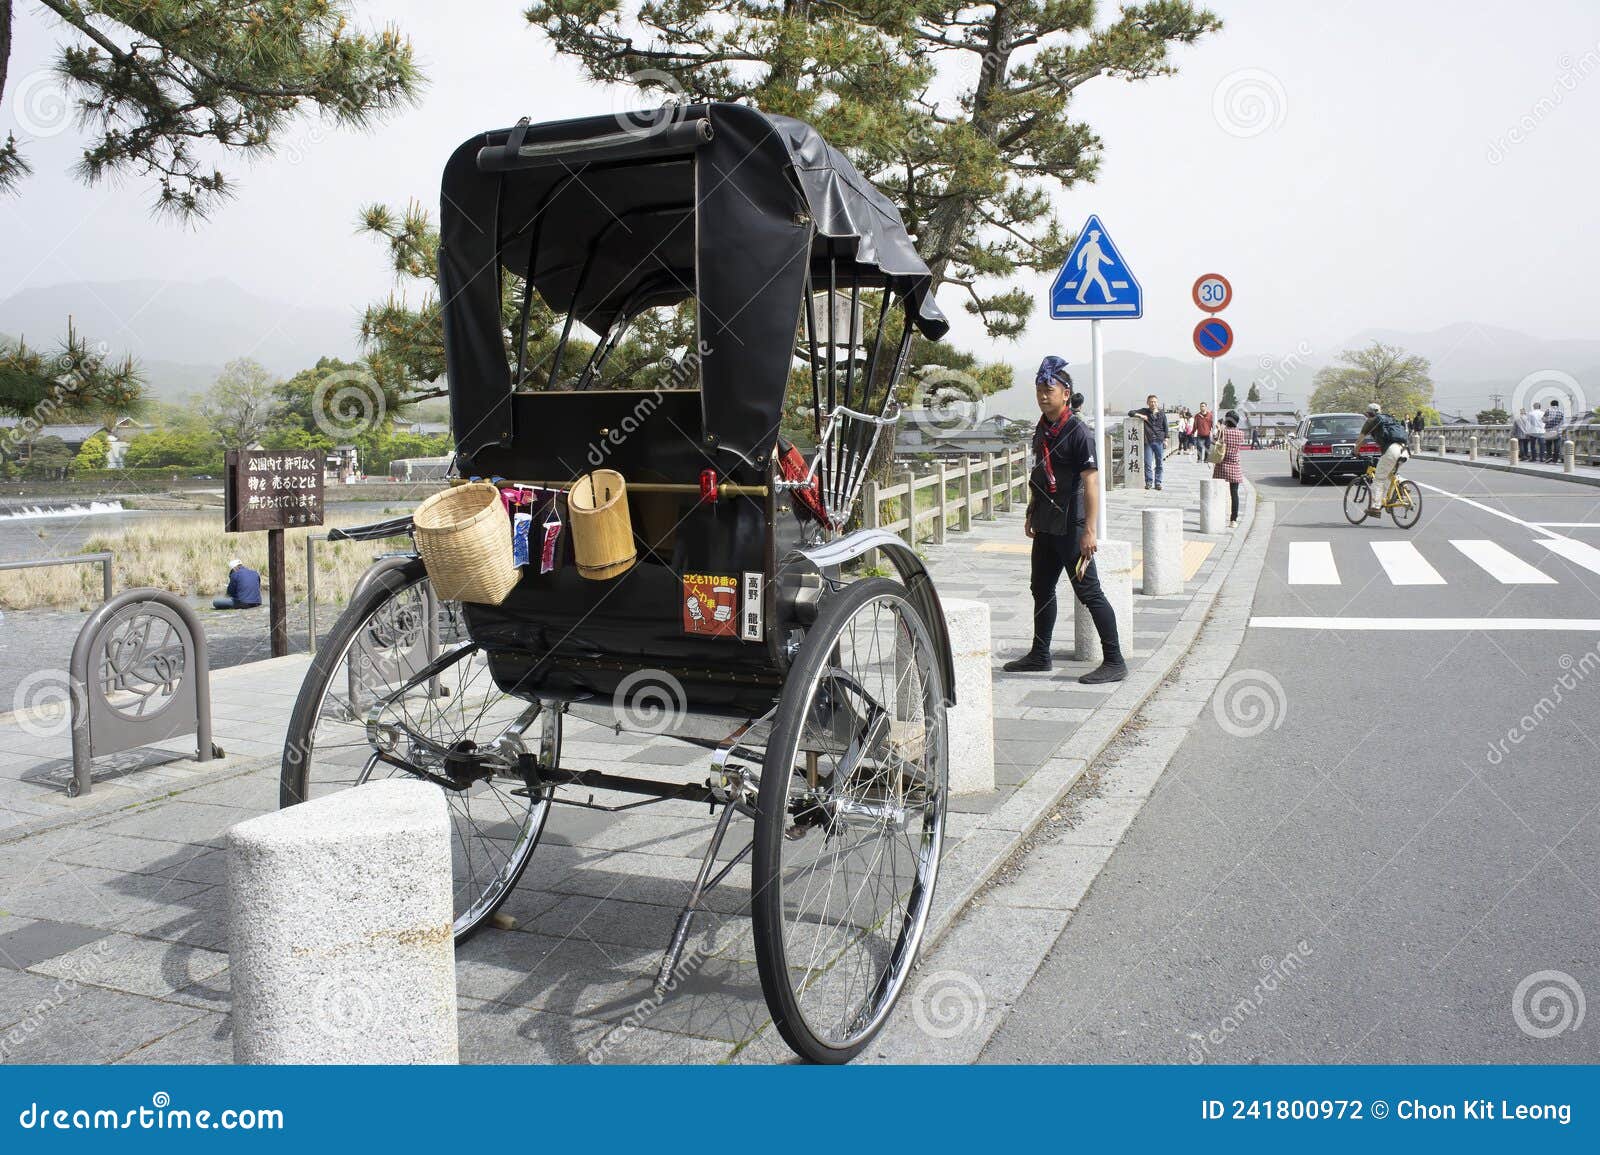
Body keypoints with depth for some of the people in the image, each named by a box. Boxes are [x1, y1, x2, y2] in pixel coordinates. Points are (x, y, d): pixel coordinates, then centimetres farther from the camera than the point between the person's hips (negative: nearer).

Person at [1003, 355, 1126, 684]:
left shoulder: (1077, 431, -15)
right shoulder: (1041, 429, 11)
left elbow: (1091, 482, -21)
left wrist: (1089, 530, -25)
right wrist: (1031, 514, 24)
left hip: (1070, 526, -9)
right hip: (1046, 525, 9)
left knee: (1088, 592, -5)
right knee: (1041, 588, 17)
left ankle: (1114, 662, 2)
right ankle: (1040, 655, 30)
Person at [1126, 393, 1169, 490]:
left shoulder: (1162, 413, 8)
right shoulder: (1144, 411, 5)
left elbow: (1165, 427, 11)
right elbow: (1130, 412, 3)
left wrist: (1165, 439, 4)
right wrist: (1140, 415, -13)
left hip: (1159, 441, 1)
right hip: (1148, 441, -1)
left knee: (1159, 463, 3)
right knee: (1148, 463, -4)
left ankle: (1158, 482, 9)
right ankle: (1149, 482, 4)